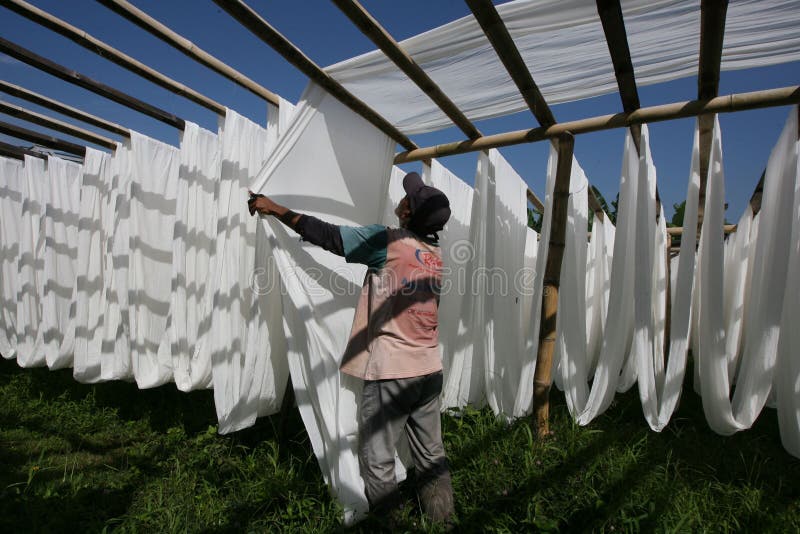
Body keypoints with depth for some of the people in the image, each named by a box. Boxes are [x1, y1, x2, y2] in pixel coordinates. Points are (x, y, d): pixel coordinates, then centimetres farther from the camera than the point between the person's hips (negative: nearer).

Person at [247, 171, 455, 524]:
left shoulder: (387, 241, -13)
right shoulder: (436, 256, 7)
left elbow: (324, 234, -9)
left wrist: (274, 208, 3)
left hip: (392, 371, -7)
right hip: (429, 369, 8)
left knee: (377, 460, 8)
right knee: (431, 455, 20)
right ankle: (443, 522, 34)